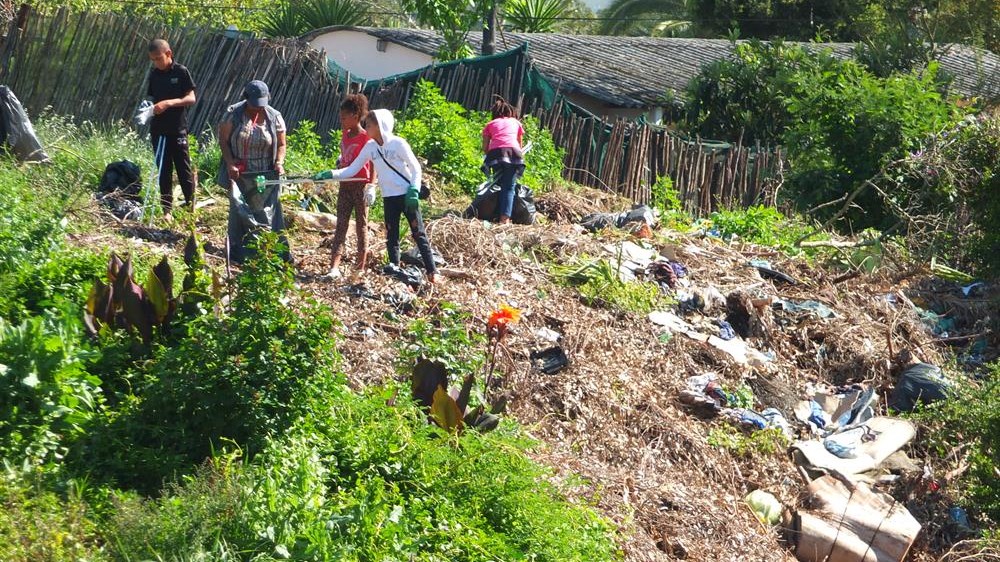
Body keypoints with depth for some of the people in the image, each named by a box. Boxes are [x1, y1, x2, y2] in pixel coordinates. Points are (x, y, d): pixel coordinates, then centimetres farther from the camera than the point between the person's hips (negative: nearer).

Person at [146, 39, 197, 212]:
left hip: (178, 129, -4)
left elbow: (191, 98, -10)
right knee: (163, 171, 7)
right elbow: (153, 98, 16)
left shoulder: (181, 72, -5)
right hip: (158, 129, 4)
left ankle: (191, 206, 9)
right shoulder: (154, 74, 9)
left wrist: (169, 103, -23)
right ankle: (166, 210, 12)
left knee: (184, 169, 0)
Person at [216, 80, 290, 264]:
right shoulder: (233, 114, -6)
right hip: (239, 174, 0)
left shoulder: (274, 117, -2)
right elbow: (223, 140, -2)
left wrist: (279, 162, -13)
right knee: (240, 212, 7)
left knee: (267, 213, -2)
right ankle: (238, 254, 16)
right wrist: (230, 164, -13)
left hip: (265, 177, 0)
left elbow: (281, 144, 5)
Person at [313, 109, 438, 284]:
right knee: (392, 237, 8)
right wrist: (329, 175, -8)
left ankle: (432, 272, 4)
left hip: (407, 196, -5)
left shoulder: (398, 143, -12)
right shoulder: (370, 147, 2)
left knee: (419, 234, -1)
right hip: (389, 197, 5)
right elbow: (352, 170, 4)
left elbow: (416, 168, -7)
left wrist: (414, 190, -18)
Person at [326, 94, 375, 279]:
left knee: (361, 226, 4)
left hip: (360, 186, -7)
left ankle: (360, 268, 12)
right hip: (344, 185, 7)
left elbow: (373, 165, -16)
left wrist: (371, 186, -23)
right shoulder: (345, 135, 9)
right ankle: (334, 267, -6)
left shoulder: (366, 138, -13)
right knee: (341, 225, -1)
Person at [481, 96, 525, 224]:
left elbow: (485, 148, 20)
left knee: (498, 185, 14)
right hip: (513, 152, -1)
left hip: (495, 152, 1)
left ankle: (499, 217, 5)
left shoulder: (490, 124, 28)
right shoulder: (516, 123, 29)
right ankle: (505, 218, -17)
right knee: (509, 187, -2)